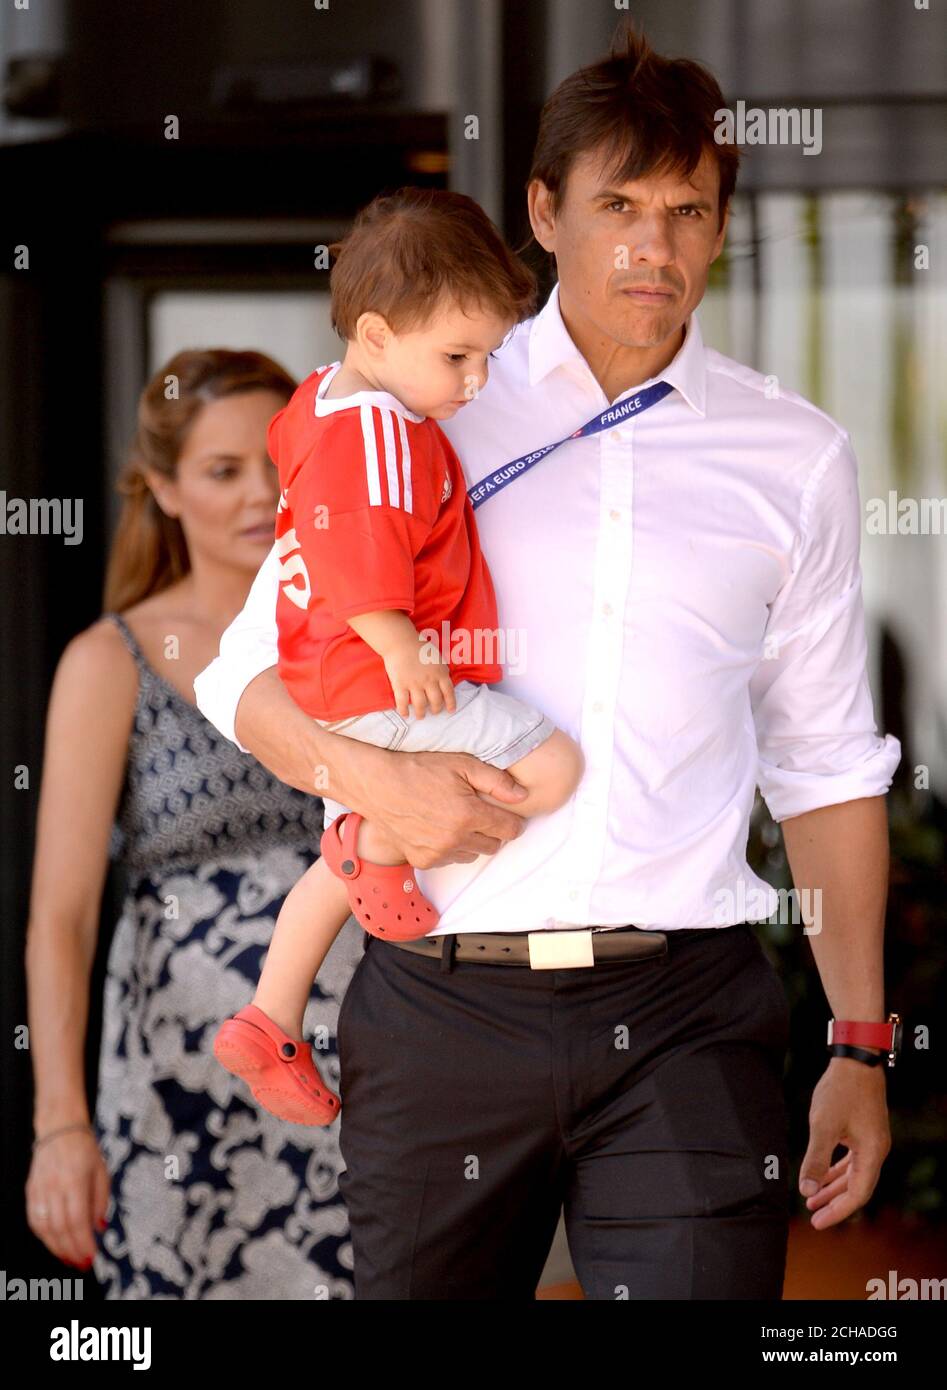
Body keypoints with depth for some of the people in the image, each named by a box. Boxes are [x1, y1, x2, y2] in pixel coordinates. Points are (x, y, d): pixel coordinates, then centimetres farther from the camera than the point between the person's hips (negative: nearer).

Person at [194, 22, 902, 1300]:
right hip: (446, 999, 0)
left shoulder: (794, 459, 11)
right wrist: (367, 776, -12)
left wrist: (859, 1047, 11)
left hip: (686, 1014, 0)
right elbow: (246, 675, 9)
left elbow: (827, 764, 15)